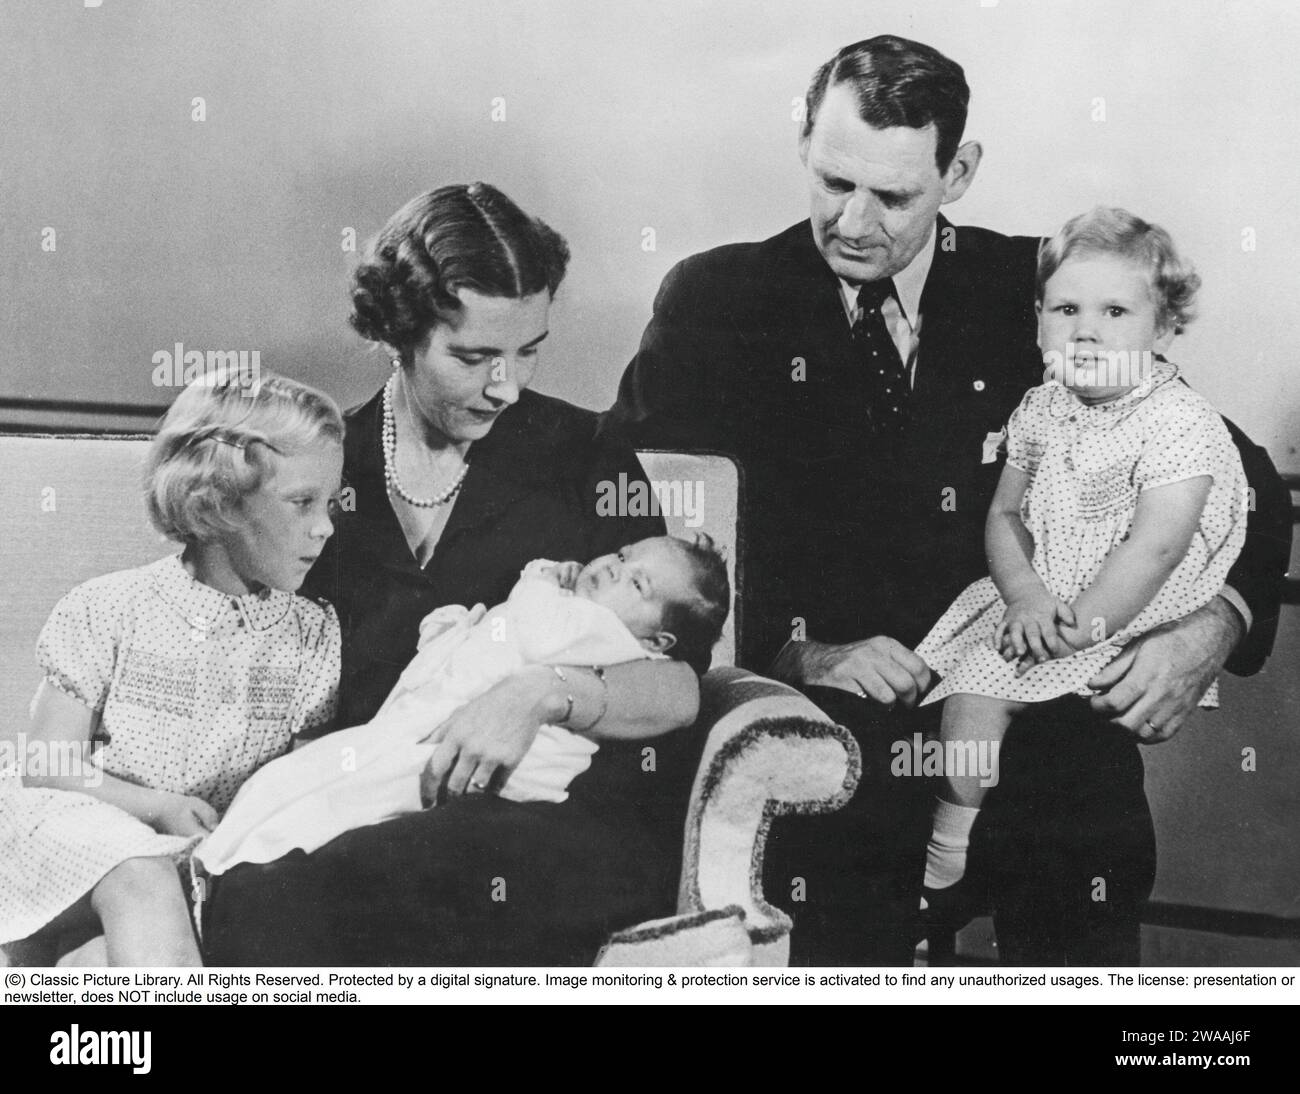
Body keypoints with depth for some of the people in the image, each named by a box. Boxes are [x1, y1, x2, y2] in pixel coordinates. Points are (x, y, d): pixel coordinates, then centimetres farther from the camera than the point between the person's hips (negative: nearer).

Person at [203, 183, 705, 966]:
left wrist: (545, 694, -18)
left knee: (264, 904, -31)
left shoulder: (585, 460, 7)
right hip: (379, 821, 3)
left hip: (586, 820, -3)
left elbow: (679, 690, 1)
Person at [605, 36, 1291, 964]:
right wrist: (795, 653, -15)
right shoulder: (719, 302, 5)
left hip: (1035, 712, 1)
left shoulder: (1041, 294, 8)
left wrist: (1214, 626, -8)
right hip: (822, 724, -1)